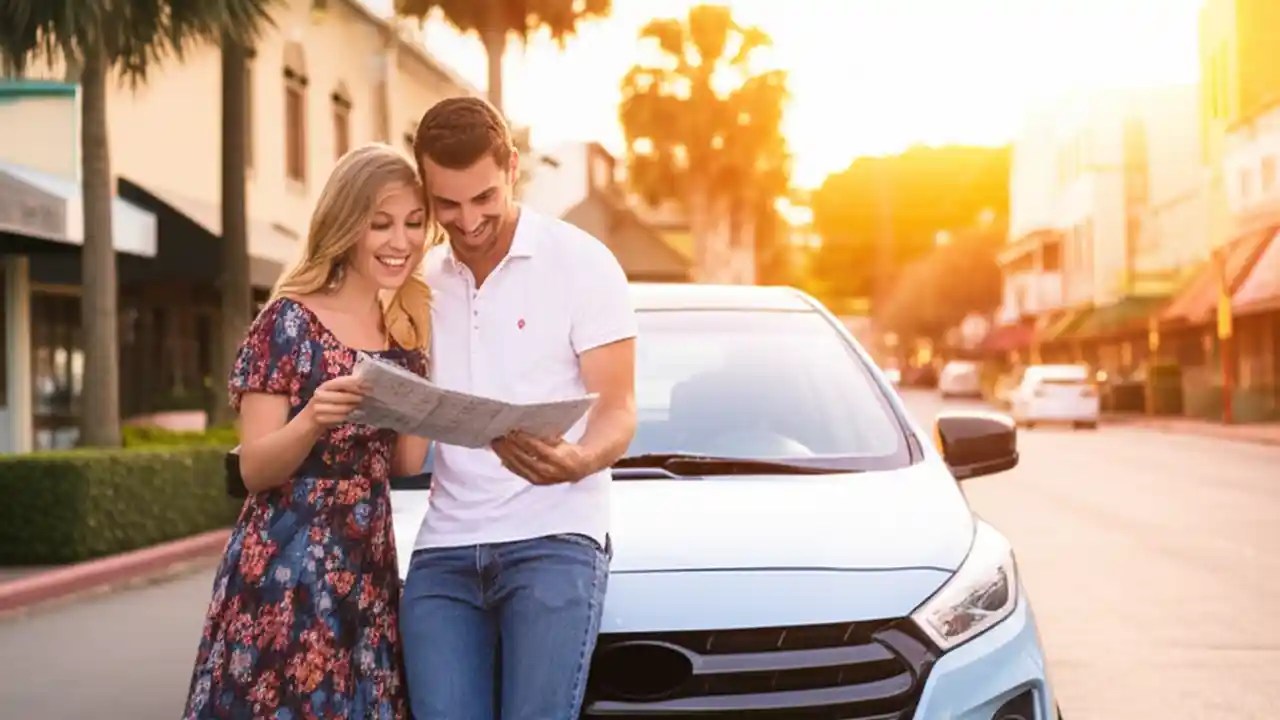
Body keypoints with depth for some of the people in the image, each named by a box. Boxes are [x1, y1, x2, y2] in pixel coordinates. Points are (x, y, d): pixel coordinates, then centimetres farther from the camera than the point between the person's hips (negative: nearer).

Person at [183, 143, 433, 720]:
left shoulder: (405, 331, 10)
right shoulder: (292, 321, -9)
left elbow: (407, 462, 10)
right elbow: (254, 468, -10)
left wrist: (425, 342, 4)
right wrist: (313, 419, -31)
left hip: (369, 575, 6)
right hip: (286, 574, -6)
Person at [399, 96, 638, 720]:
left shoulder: (580, 262, -1)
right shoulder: (424, 281, 13)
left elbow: (618, 411, -6)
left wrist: (575, 460, -28)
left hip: (554, 538, -4)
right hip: (444, 550, 5)